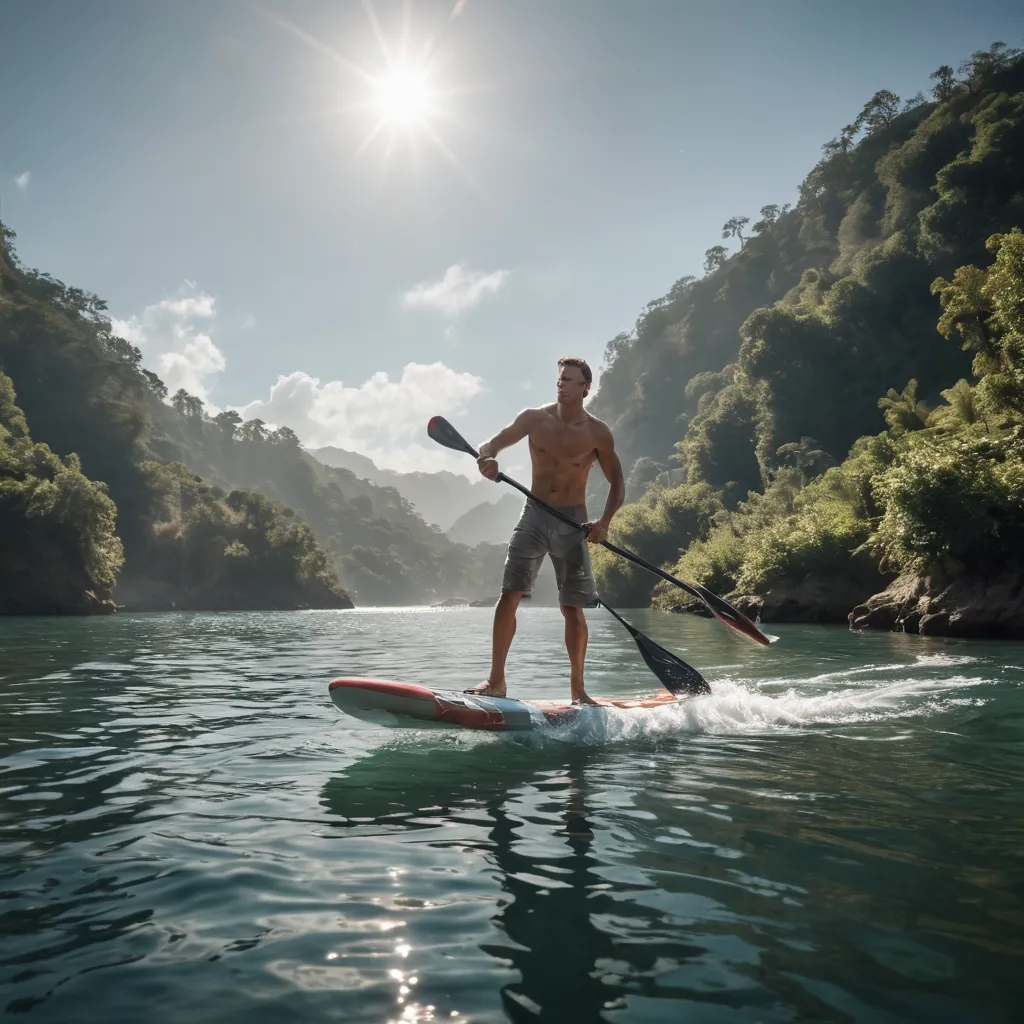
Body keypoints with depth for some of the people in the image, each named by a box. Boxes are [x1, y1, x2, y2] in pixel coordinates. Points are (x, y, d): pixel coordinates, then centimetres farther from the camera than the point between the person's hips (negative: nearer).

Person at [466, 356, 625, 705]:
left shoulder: (597, 433, -4)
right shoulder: (534, 419, -1)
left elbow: (617, 483, 3)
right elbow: (490, 444, -3)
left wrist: (604, 522, -12)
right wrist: (486, 458, -28)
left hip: (572, 522, -1)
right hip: (534, 515, 1)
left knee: (573, 608, 1)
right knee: (508, 596, -7)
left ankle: (577, 687, 15)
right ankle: (496, 680, 1)